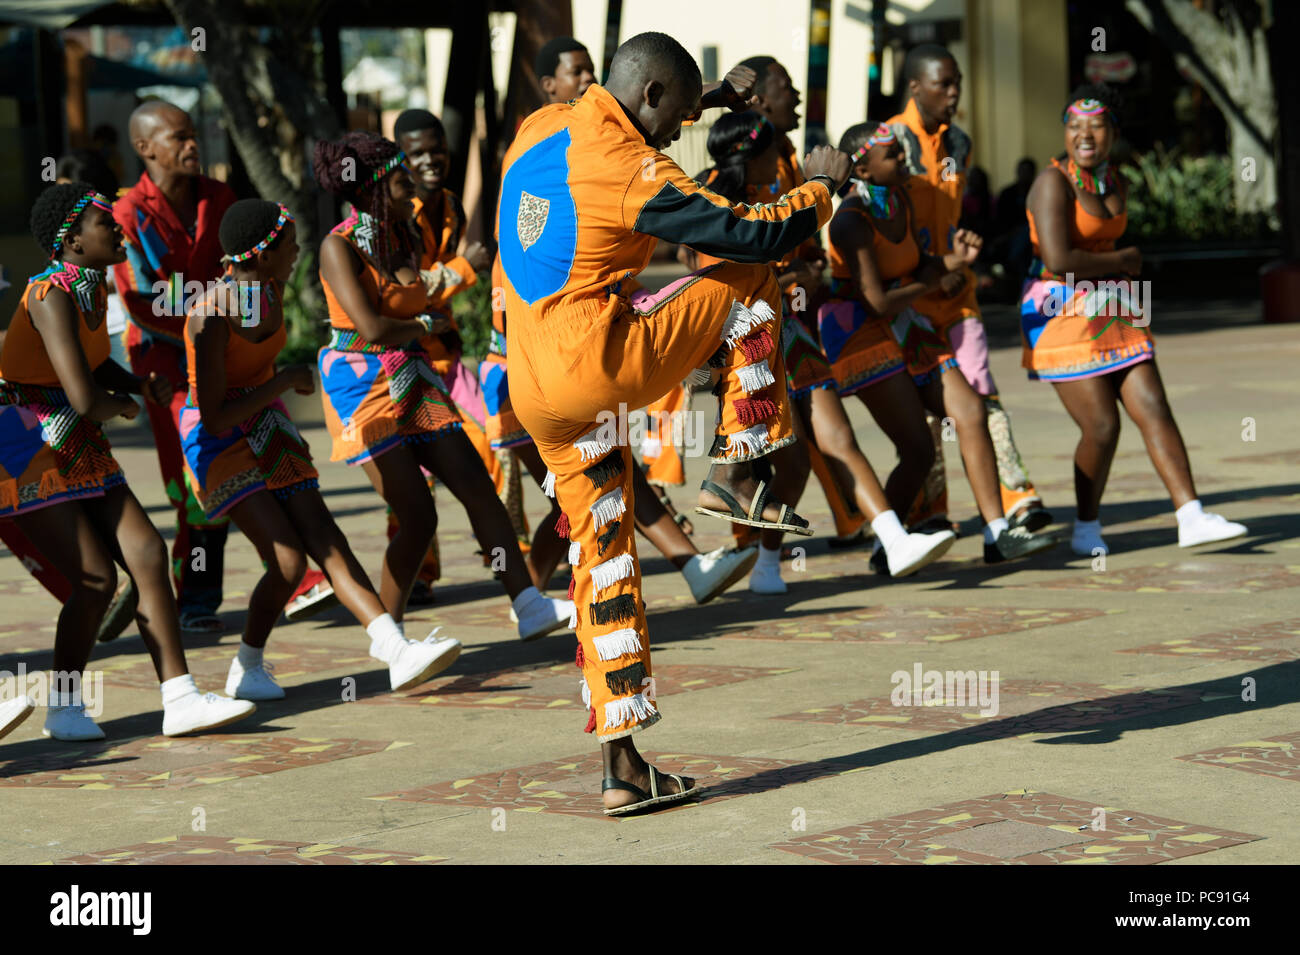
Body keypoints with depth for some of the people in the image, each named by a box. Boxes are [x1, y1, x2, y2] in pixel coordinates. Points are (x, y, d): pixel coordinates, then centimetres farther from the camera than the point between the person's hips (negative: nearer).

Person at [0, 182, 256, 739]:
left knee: (147, 553, 1)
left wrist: (142, 386, 4)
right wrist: (122, 406, -8)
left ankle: (179, 699, 3)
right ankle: (64, 710, 6)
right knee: (95, 578, -11)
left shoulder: (91, 289, 6)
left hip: (78, 450, 9)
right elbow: (83, 396, -30)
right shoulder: (52, 296, -22)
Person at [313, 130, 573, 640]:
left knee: (477, 486, -3)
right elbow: (372, 327, -22)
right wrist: (421, 326, -6)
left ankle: (529, 605, -3)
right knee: (418, 517, -11)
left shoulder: (407, 238, 9)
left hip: (411, 382, 7)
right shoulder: (339, 246, -14)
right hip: (363, 385, -7)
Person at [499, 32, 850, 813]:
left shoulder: (540, 128, 10)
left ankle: (623, 765, 11)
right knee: (748, 281, 6)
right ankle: (738, 476, 6)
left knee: (603, 556, 12)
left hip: (534, 390, 8)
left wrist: (710, 100, 38)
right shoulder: (634, 173, -14)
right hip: (599, 361, -8)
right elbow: (757, 234, -12)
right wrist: (821, 186, 6)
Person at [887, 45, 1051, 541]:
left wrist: (957, 267, 2)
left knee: (980, 390, -4)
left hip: (954, 285, 5)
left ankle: (1017, 497, -11)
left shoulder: (958, 142, 12)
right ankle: (929, 511, 6)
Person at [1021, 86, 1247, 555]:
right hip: (1061, 312, -7)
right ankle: (1086, 528, 12)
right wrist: (1123, 260, -11)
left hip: (1110, 308, 7)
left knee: (1153, 409, -2)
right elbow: (1058, 261, -24)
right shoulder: (1053, 182, -15)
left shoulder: (1116, 183, 10)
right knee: (1102, 426, -8)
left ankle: (1191, 517, -3)